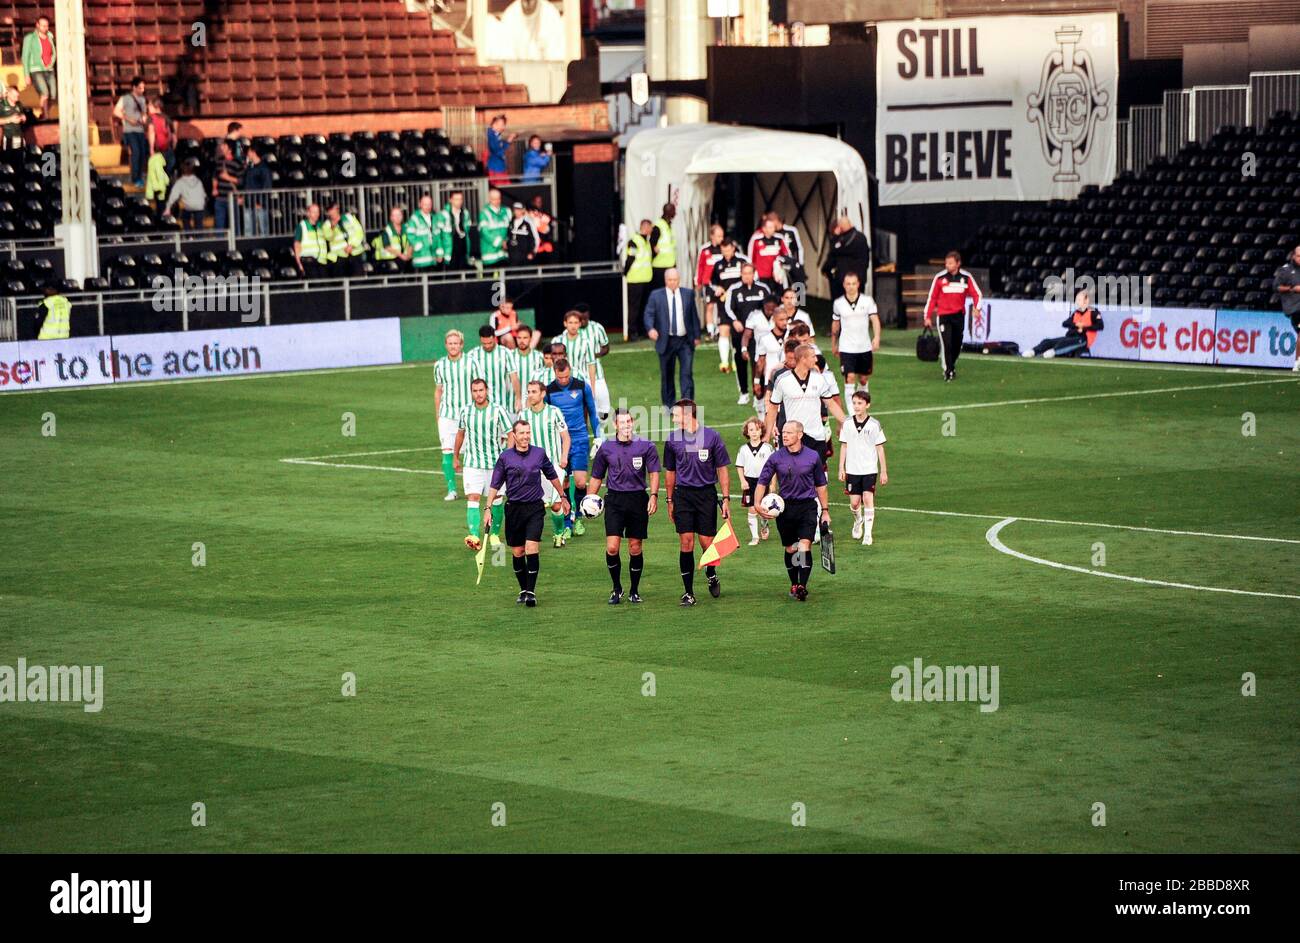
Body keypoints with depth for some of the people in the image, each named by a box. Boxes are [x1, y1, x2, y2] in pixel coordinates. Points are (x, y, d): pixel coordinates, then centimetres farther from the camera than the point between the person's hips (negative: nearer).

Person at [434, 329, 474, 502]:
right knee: (447, 451, -8)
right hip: (447, 414, 1)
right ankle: (451, 489, -5)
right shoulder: (440, 365, 6)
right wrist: (437, 416, 15)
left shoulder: (471, 362, -2)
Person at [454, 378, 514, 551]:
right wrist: (455, 457, 24)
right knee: (472, 498, -14)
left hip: (495, 463, -1)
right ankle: (474, 537, -26)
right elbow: (460, 433, 18)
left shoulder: (498, 411, -7)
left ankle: (494, 534, 26)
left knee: (496, 500, 8)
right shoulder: (465, 411, 2)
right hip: (472, 463, 1)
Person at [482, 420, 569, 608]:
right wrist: (488, 508, -3)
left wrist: (562, 497, 25)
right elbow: (495, 485, 4)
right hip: (514, 508, 1)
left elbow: (552, 476, 17)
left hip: (535, 508, -1)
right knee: (517, 552, 7)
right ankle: (523, 590, 22)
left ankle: (531, 591, -11)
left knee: (532, 548, -13)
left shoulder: (539, 454, 2)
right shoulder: (505, 457, -1)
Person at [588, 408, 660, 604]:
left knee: (636, 548, 4)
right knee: (612, 547, -10)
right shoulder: (606, 448, 6)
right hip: (614, 500, 0)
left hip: (638, 499, 0)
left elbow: (653, 472, -2)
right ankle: (617, 589, 8)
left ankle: (634, 591, 18)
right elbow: (596, 477, 15)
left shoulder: (645, 446, 2)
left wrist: (654, 496, -16)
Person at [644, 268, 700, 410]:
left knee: (687, 373, -7)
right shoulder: (656, 295, 2)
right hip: (666, 341, 0)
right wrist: (650, 328, -22)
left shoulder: (688, 294, 7)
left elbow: (694, 316, 10)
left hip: (685, 341, 0)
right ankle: (669, 404, 20)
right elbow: (649, 314, -3)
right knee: (667, 375, 7)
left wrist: (696, 336, 7)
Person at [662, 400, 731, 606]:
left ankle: (711, 575, 30)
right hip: (682, 494, 2)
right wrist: (670, 500, 14)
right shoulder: (672, 439, 5)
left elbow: (723, 469, 2)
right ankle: (688, 592, 0)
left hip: (707, 494, -2)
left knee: (707, 542, -2)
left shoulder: (712, 436, -3)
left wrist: (726, 499, -2)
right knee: (686, 542, -6)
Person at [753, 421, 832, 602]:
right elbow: (762, 482, 4)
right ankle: (794, 585, 24)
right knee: (790, 549, 8)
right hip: (785, 507, 1)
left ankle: (802, 586, -21)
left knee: (805, 545, -15)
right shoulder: (776, 458, 0)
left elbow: (820, 485, 11)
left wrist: (825, 511, 12)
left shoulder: (813, 457, 1)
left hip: (808, 506, -1)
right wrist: (757, 504, -11)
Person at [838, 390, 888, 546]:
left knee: (868, 498, -12)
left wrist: (884, 471, 2)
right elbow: (844, 446, 9)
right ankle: (858, 521, 35)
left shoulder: (874, 424, -3)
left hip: (869, 469, -2)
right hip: (852, 469, 2)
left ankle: (868, 533, -7)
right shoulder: (847, 424, 2)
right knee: (854, 502, 4)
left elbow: (880, 448, 2)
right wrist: (841, 468, 5)